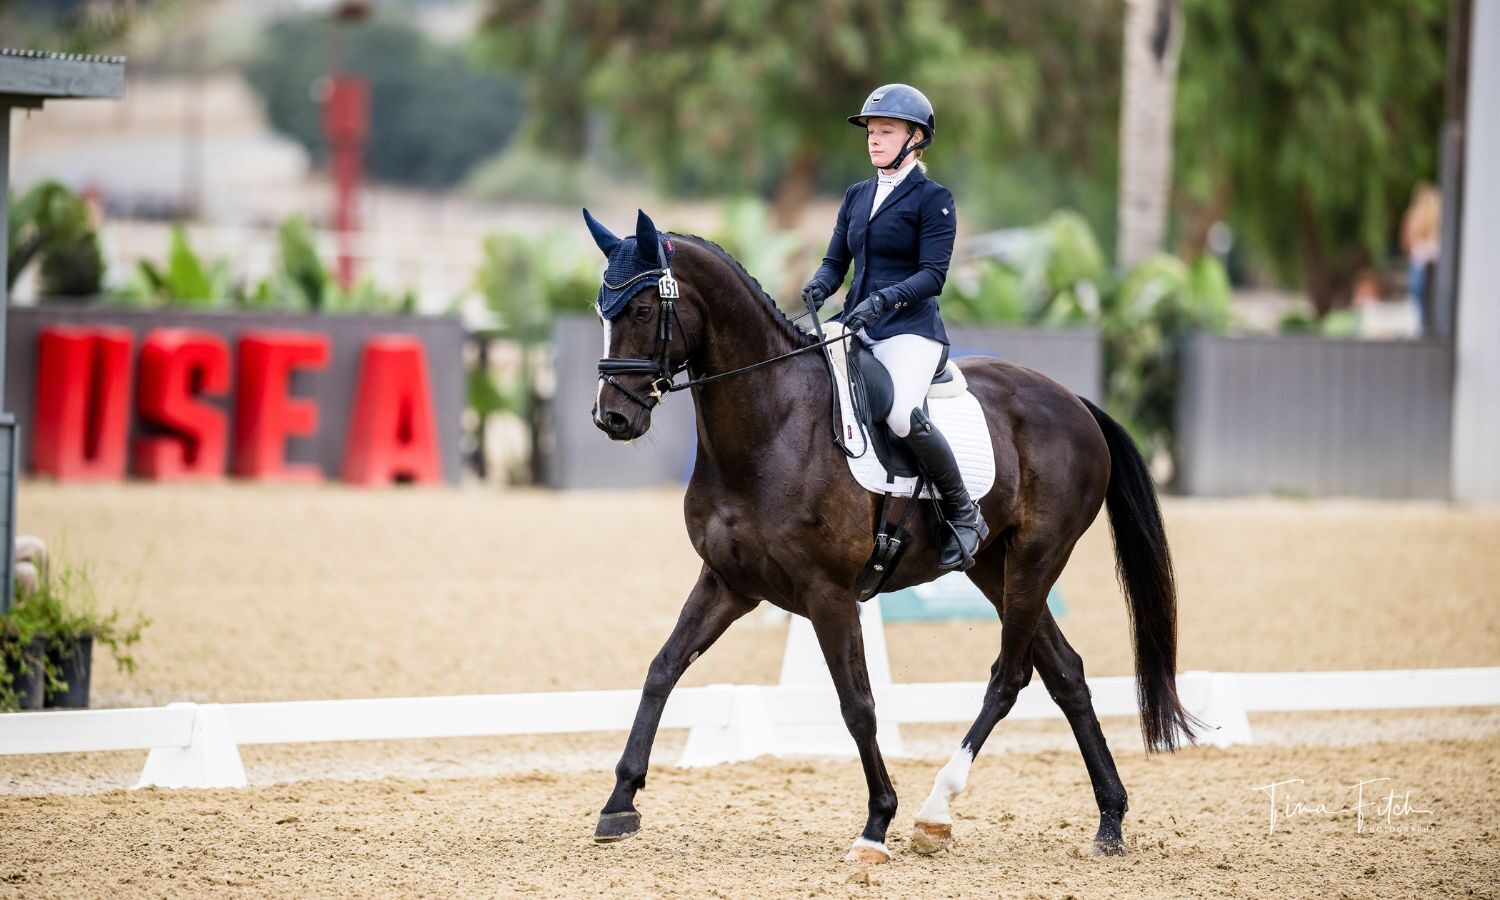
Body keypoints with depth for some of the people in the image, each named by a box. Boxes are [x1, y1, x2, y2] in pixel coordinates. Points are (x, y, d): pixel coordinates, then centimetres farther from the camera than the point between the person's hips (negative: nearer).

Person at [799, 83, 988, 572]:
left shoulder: (933, 199, -3)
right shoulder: (857, 196, 17)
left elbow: (932, 274, -12)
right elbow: (836, 261, 16)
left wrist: (883, 299, -27)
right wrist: (819, 286, -8)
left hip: (909, 330, -7)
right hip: (855, 327, 7)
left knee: (901, 415, -32)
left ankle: (964, 515, -15)